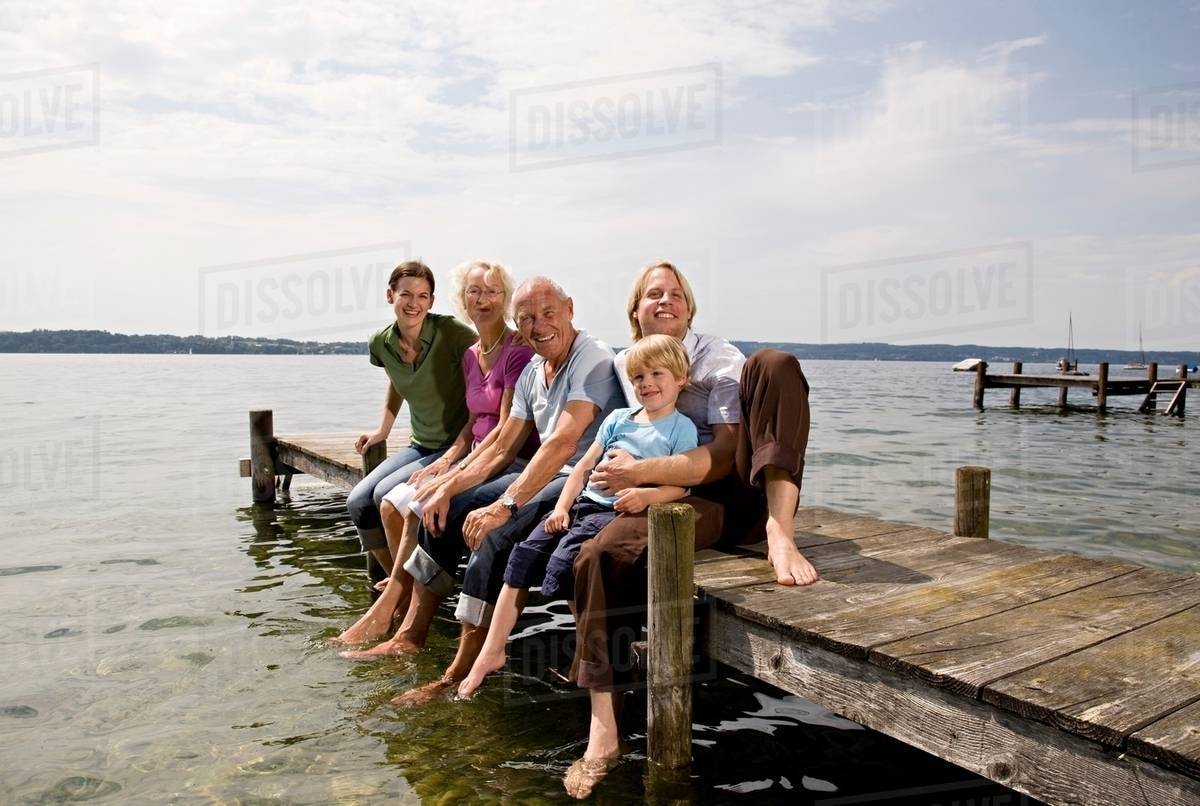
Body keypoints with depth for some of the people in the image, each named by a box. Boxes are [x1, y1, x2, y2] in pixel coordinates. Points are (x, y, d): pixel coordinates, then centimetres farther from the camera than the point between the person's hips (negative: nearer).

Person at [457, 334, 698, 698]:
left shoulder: (681, 428, 1)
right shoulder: (618, 418, 17)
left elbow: (680, 485, -8)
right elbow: (584, 466, 16)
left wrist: (646, 495, -27)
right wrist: (562, 507, 5)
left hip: (620, 512, -6)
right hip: (585, 502, 6)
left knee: (564, 562, -26)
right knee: (524, 556, -7)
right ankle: (491, 653, 2)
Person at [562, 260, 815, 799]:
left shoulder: (721, 360, -2)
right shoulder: (624, 366, 13)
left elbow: (725, 454, -14)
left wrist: (642, 472, -25)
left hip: (748, 488, -2)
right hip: (691, 505, 2)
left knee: (774, 364, -22)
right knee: (600, 556, -28)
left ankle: (779, 533, -33)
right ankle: (603, 734, -21)